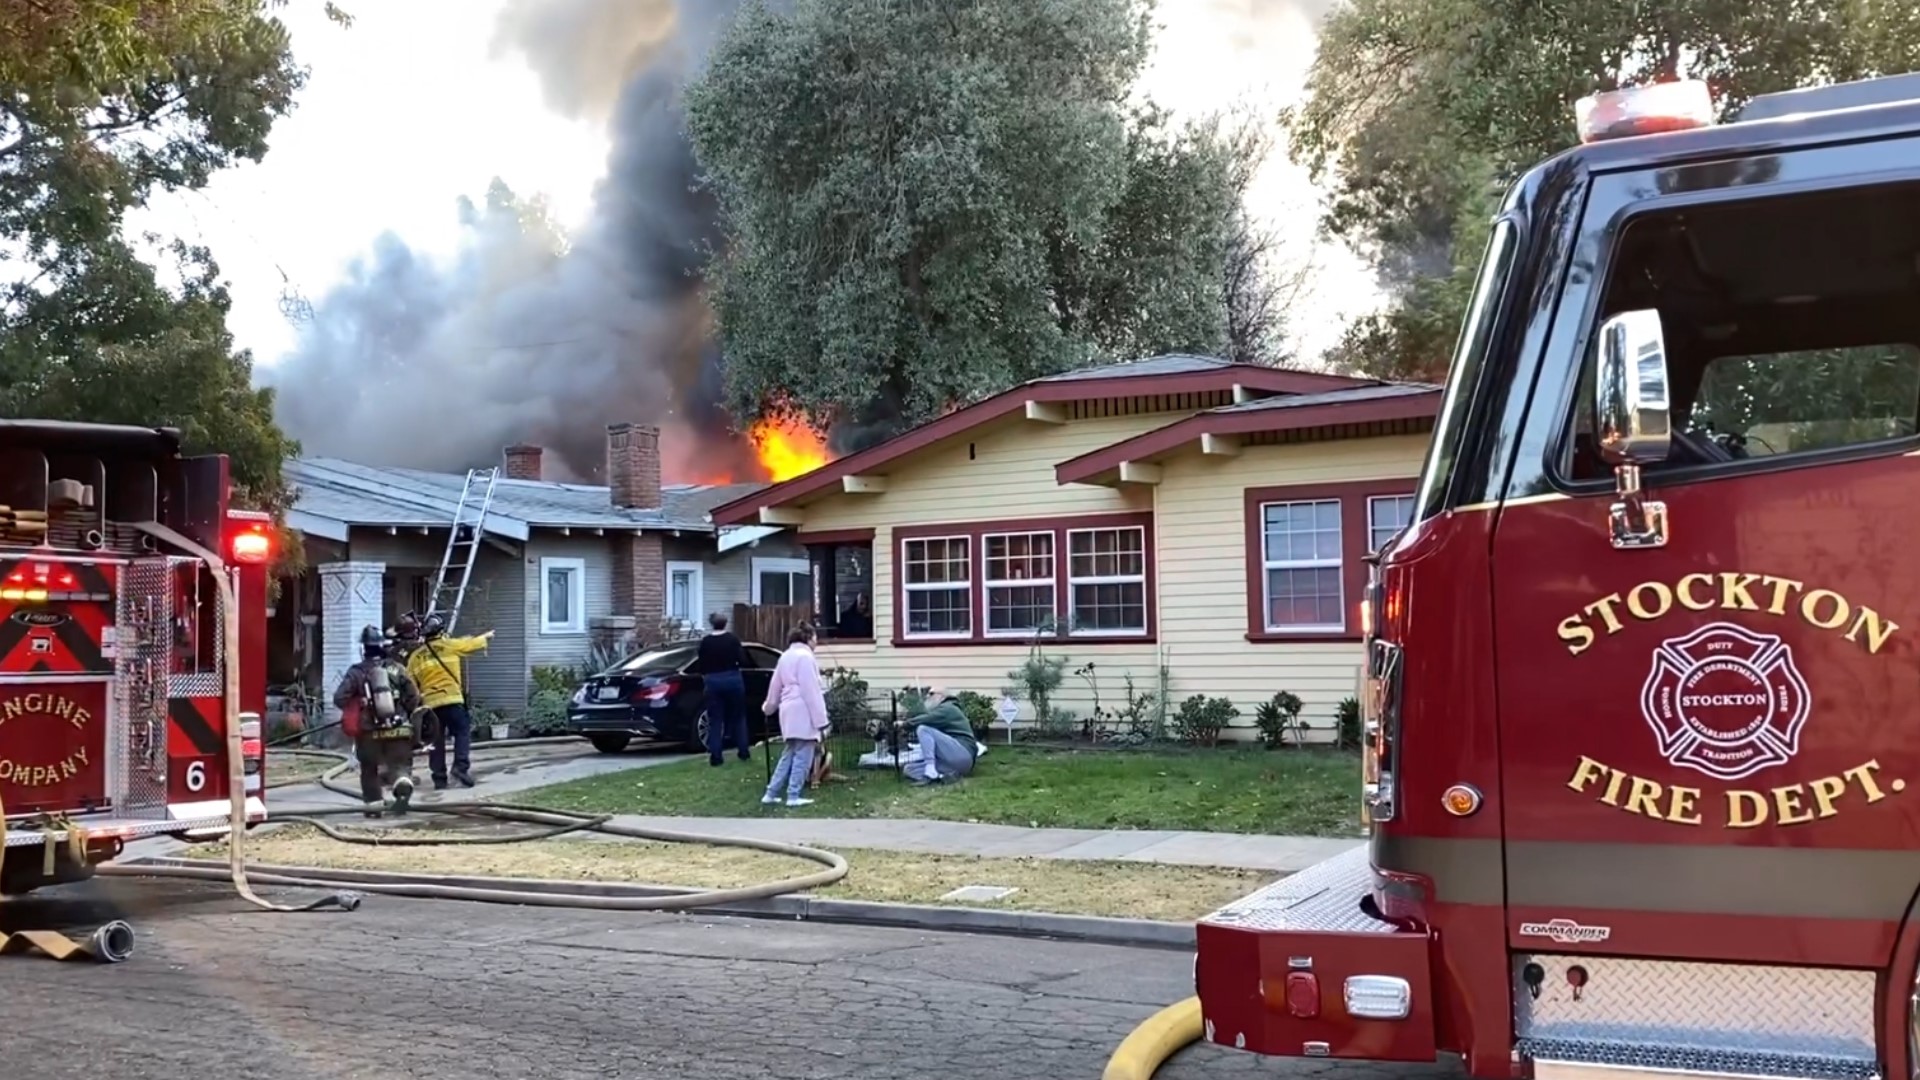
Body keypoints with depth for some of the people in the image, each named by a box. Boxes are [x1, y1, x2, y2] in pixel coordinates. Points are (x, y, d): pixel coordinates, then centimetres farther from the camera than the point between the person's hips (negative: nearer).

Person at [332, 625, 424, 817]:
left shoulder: (356, 672, -2)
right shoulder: (397, 669, 2)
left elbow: (339, 698, -7)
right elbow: (414, 697, 1)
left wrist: (355, 707, 13)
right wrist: (407, 715, 18)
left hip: (370, 732, 0)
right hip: (398, 729, 0)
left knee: (370, 769, 16)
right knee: (401, 764, 5)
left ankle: (374, 805, 17)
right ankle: (403, 786, -25)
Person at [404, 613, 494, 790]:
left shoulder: (415, 656, 11)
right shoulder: (450, 645, 2)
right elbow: (472, 643, 19)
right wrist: (487, 636, 37)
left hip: (430, 703, 4)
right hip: (452, 699, -4)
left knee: (436, 742, 7)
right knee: (463, 732, 3)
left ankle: (439, 779, 8)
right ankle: (461, 767, -14)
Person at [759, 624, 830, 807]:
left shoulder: (786, 657, 17)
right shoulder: (805, 656, -10)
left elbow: (775, 686, 27)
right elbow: (811, 691, -15)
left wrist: (769, 707, 44)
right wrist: (820, 722, -16)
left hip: (789, 711, 9)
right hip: (802, 713, -9)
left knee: (790, 754, 16)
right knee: (802, 756, -3)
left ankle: (771, 794, 16)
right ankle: (793, 796, -2)